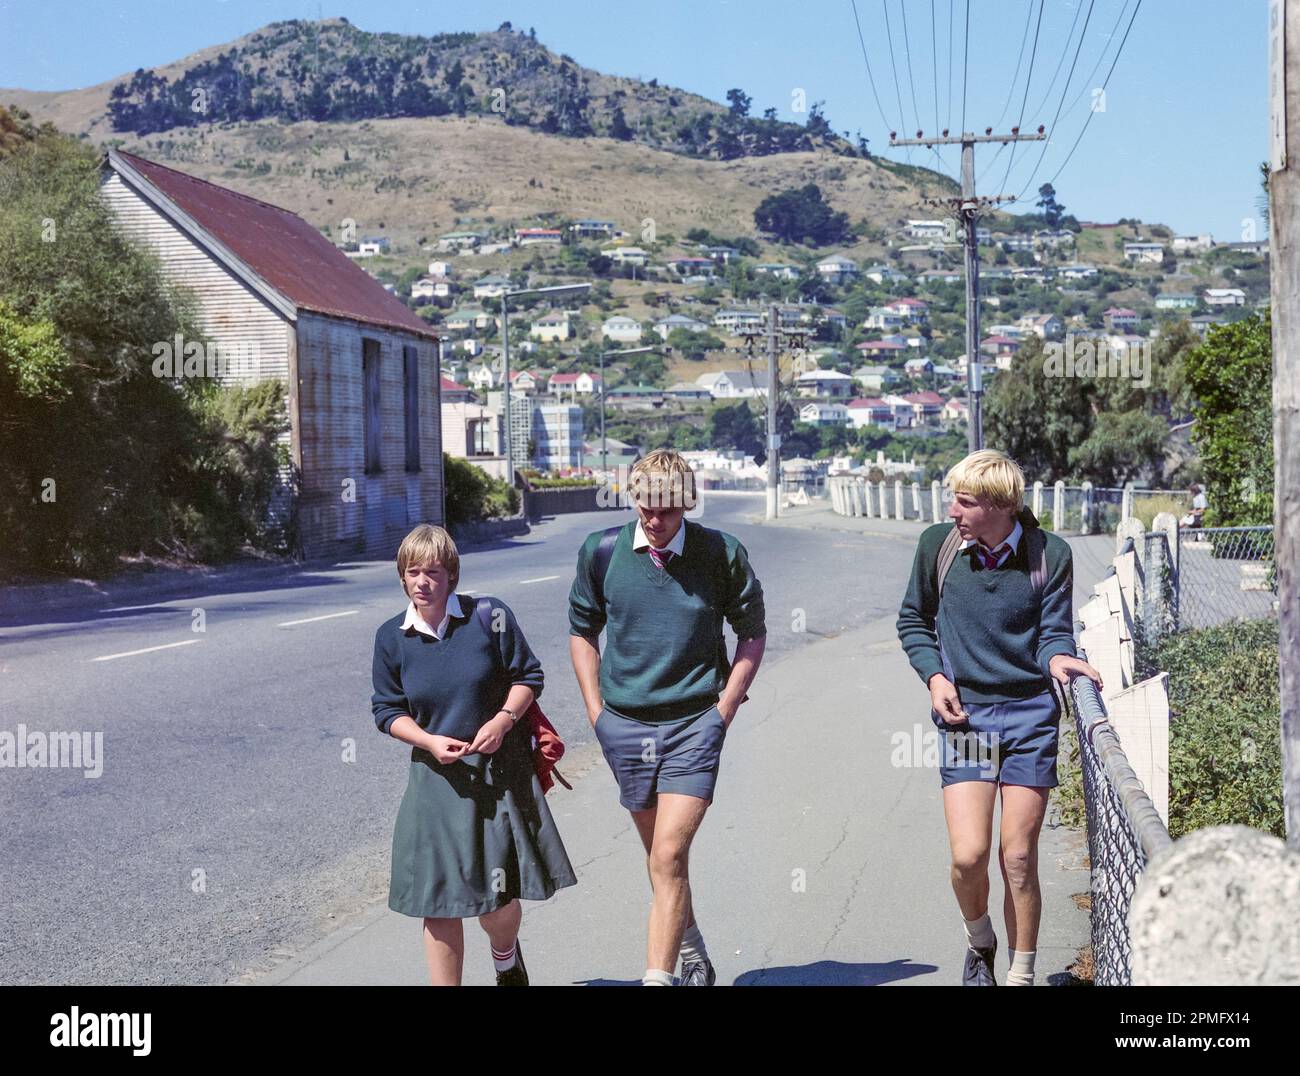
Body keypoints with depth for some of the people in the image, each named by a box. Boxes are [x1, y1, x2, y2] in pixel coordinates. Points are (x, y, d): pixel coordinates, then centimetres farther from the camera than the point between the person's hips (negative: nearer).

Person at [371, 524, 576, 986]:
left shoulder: (489, 616, -8)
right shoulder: (391, 637, -2)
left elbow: (528, 676, 2)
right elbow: (387, 709, 6)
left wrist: (503, 720, -15)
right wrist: (430, 741, -12)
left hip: (500, 770, -1)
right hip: (436, 776, 1)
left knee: (498, 898, 4)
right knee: (438, 901, 2)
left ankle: (506, 956, 39)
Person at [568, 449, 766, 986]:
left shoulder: (721, 553, -6)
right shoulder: (601, 552, -1)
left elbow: (752, 633, 7)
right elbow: (582, 630, 13)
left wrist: (724, 709, 0)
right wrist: (596, 711, 7)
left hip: (695, 724, -3)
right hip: (625, 723, 3)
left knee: (669, 857, -13)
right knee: (659, 855, 16)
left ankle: (657, 977, -11)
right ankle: (692, 952, 37)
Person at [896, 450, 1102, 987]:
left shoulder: (1050, 554, -5)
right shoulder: (937, 544, -1)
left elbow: (1055, 633, 0)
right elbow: (913, 620, 13)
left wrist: (1058, 657, -24)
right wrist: (934, 675, -2)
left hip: (1030, 716, 0)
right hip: (965, 716, 1)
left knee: (1019, 858, 1)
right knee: (969, 855, -10)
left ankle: (1021, 976, 20)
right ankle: (979, 942, 23)